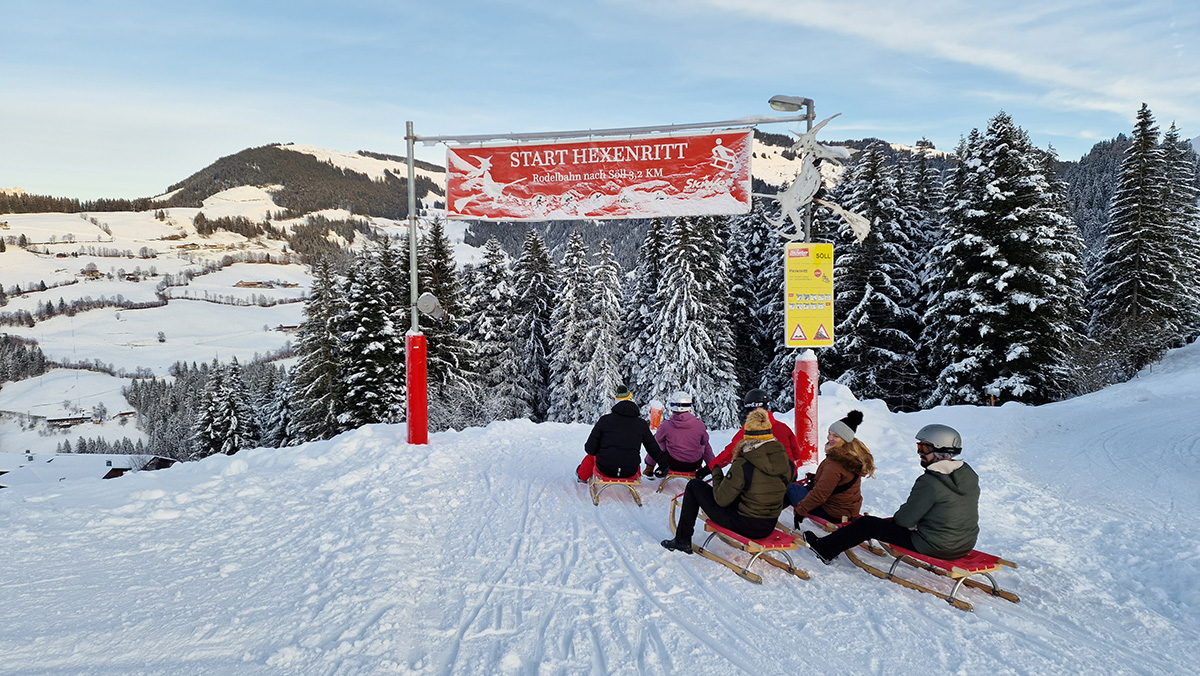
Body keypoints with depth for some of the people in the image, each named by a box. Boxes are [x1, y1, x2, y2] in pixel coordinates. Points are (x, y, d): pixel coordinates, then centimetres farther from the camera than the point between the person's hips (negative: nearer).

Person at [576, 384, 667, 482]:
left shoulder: (605, 420, -8)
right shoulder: (642, 424, -3)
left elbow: (590, 449, -5)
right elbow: (654, 450, 7)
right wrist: (665, 463, 24)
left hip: (605, 468, -1)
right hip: (630, 472, 1)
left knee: (591, 456, 31)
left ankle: (582, 476, 53)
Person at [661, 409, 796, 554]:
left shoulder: (743, 465, -24)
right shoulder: (787, 462, -8)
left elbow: (721, 499, -15)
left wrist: (716, 473, 3)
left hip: (744, 525, -6)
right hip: (769, 527, 6)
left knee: (694, 485, 9)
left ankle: (682, 540, 18)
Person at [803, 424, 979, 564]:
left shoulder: (930, 482, -24)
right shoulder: (969, 474, 1)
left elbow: (906, 519, -19)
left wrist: (897, 517, 6)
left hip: (934, 546, -8)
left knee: (867, 524, 5)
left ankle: (826, 549, 21)